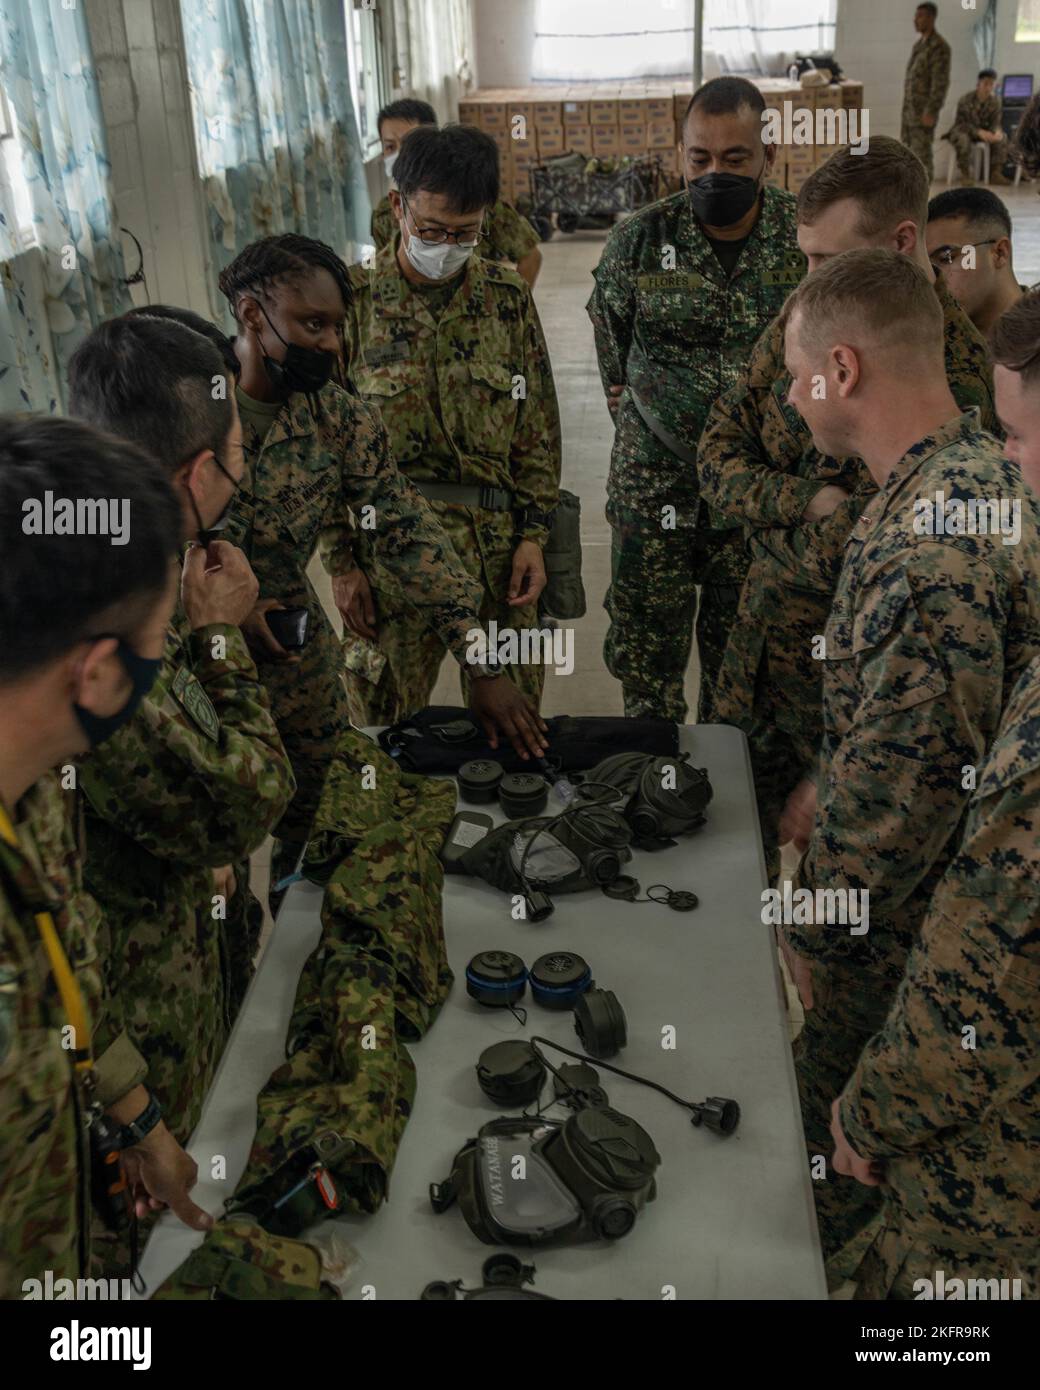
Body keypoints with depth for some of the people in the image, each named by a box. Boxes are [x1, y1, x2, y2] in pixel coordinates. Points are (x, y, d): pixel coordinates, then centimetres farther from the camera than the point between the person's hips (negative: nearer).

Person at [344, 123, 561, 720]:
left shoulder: (509, 297, 3)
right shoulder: (353, 300, -3)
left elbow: (539, 425, 7)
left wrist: (534, 532, 1)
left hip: (500, 550, 2)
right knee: (386, 727, 8)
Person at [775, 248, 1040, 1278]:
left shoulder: (933, 552, -34)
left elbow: (908, 779, -29)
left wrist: (819, 930, -16)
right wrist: (832, 782, 17)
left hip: (897, 903, -9)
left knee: (844, 1093, 15)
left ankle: (827, 1262, 41)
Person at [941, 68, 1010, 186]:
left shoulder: (995, 101, -6)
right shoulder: (966, 100, -21)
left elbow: (995, 122, -7)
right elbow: (961, 123, -24)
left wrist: (997, 132, -33)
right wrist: (979, 132, -39)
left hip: (982, 130, 5)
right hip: (962, 130, -5)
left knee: (1001, 139, -17)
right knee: (963, 140, -39)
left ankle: (996, 173, -12)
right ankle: (965, 176, -31)